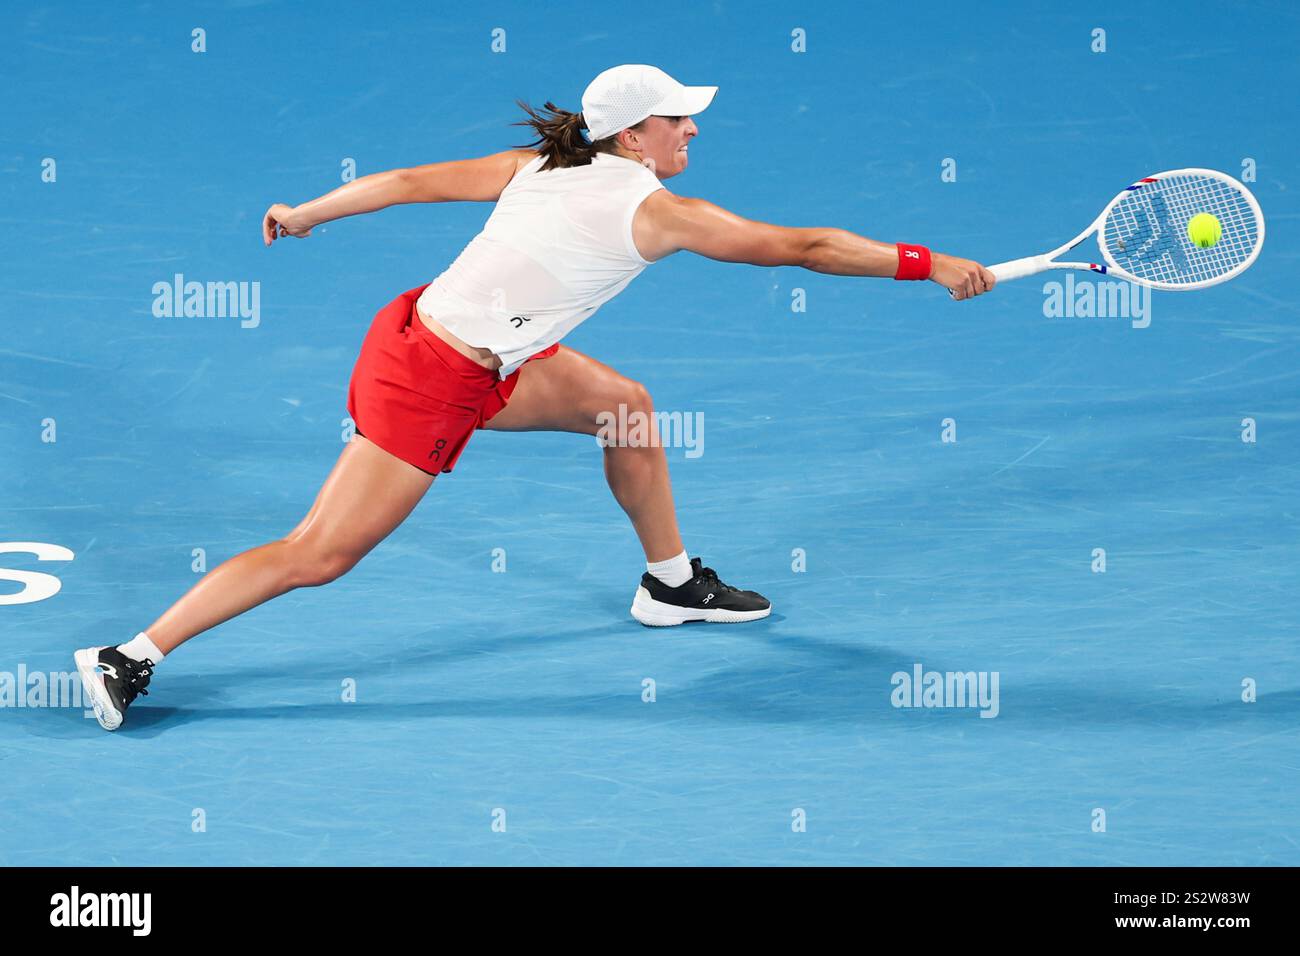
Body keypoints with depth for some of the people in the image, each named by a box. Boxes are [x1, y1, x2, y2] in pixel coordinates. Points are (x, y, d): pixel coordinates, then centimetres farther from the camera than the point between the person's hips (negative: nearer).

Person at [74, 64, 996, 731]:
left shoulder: (539, 167, 5)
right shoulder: (658, 210, -15)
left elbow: (412, 181, 9)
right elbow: (805, 247, -11)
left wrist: (304, 214, 19)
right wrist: (930, 264, -3)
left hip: (426, 328, 9)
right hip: (430, 384, -9)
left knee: (624, 403, 17)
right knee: (321, 554, -5)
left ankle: (671, 583, 33)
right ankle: (130, 659, -2)